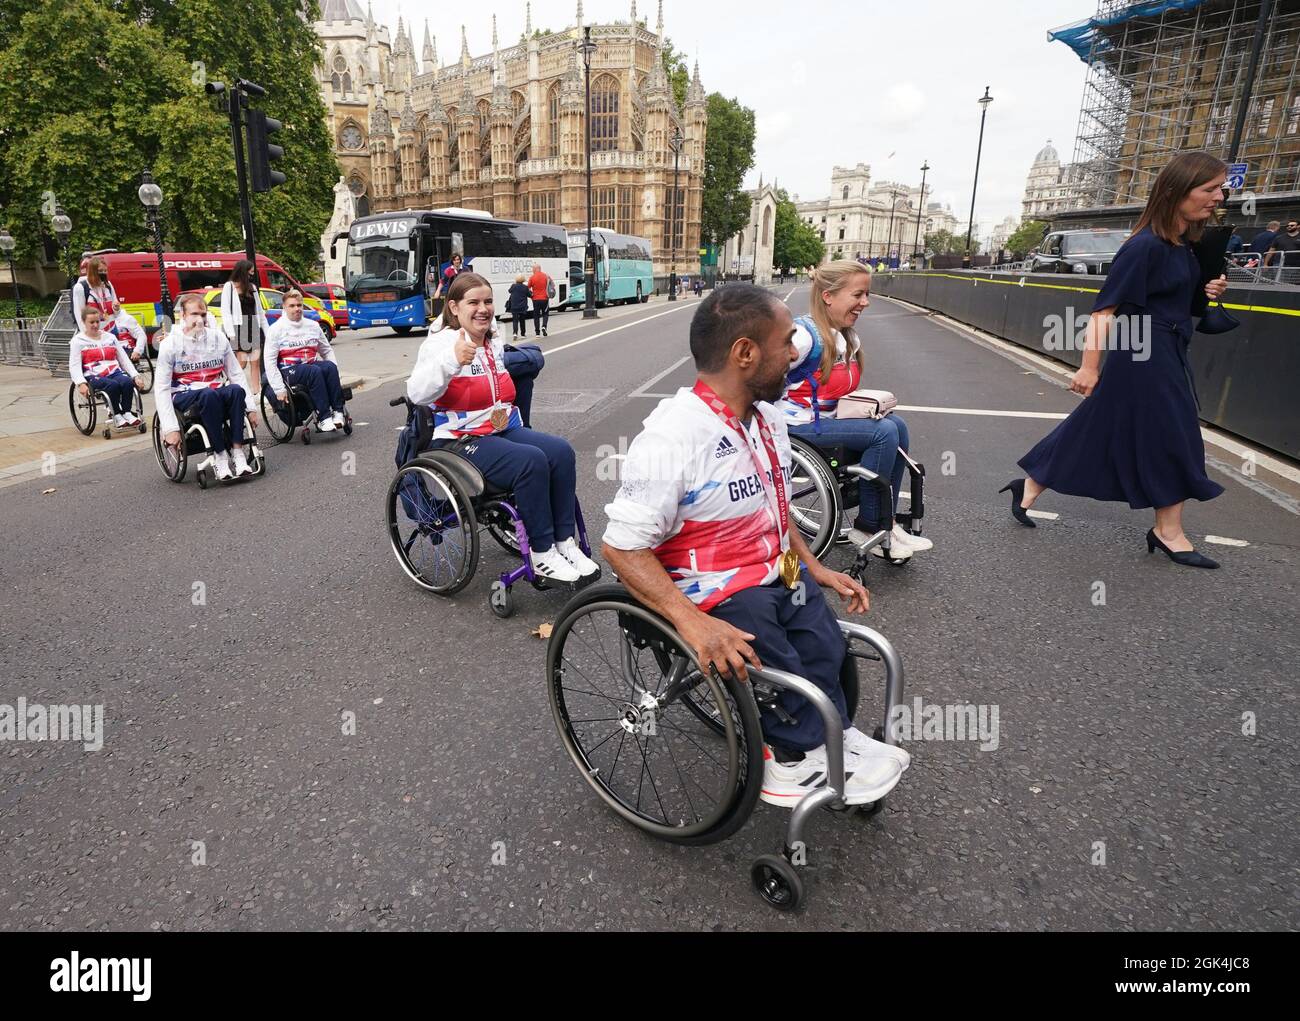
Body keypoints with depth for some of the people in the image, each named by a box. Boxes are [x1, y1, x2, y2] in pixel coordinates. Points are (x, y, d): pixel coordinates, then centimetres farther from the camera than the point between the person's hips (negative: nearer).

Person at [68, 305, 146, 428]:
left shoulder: (110, 337, 20)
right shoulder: (77, 341, 8)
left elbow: (124, 360, 17)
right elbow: (74, 366, -1)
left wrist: (136, 376, 1)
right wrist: (81, 384, -18)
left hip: (114, 372, 3)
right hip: (94, 376, -3)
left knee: (127, 382, -31)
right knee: (113, 385, -35)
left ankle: (127, 412, -22)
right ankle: (117, 416, -26)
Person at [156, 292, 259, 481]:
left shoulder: (218, 338, 5)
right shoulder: (170, 344, -5)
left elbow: (237, 374, 7)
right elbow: (161, 388, -9)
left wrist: (251, 408, -2)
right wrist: (170, 428, -18)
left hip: (216, 394, 3)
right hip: (184, 396, -3)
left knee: (236, 390, -31)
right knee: (208, 394, -37)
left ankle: (237, 452, -31)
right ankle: (220, 455, -31)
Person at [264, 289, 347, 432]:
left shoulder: (313, 325, 14)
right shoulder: (276, 329, 0)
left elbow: (327, 350, 18)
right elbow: (270, 361, -5)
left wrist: (334, 373, -1)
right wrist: (279, 389, -14)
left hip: (311, 365, 4)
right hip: (289, 371, -4)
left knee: (330, 366, -29)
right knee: (314, 371, -35)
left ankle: (337, 411, -33)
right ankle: (323, 417, -37)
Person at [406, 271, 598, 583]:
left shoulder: (495, 344, 17)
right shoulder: (440, 342, -8)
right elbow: (416, 394, -25)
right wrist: (453, 360, -37)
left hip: (503, 429, 8)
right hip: (461, 439, -8)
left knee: (561, 452, -16)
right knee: (532, 461, -31)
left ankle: (565, 542, -13)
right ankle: (542, 557, -20)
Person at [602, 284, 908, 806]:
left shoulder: (767, 418, 6)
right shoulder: (672, 437, -22)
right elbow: (621, 547, -21)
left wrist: (814, 567, 13)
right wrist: (693, 624, -31)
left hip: (782, 576, 8)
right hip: (718, 600, -7)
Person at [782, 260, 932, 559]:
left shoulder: (848, 338, 10)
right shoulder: (806, 334, -20)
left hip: (829, 417, 10)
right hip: (800, 423, -10)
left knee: (896, 424, -2)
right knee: (883, 432, -19)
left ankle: (886, 522, 4)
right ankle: (867, 527, -7)